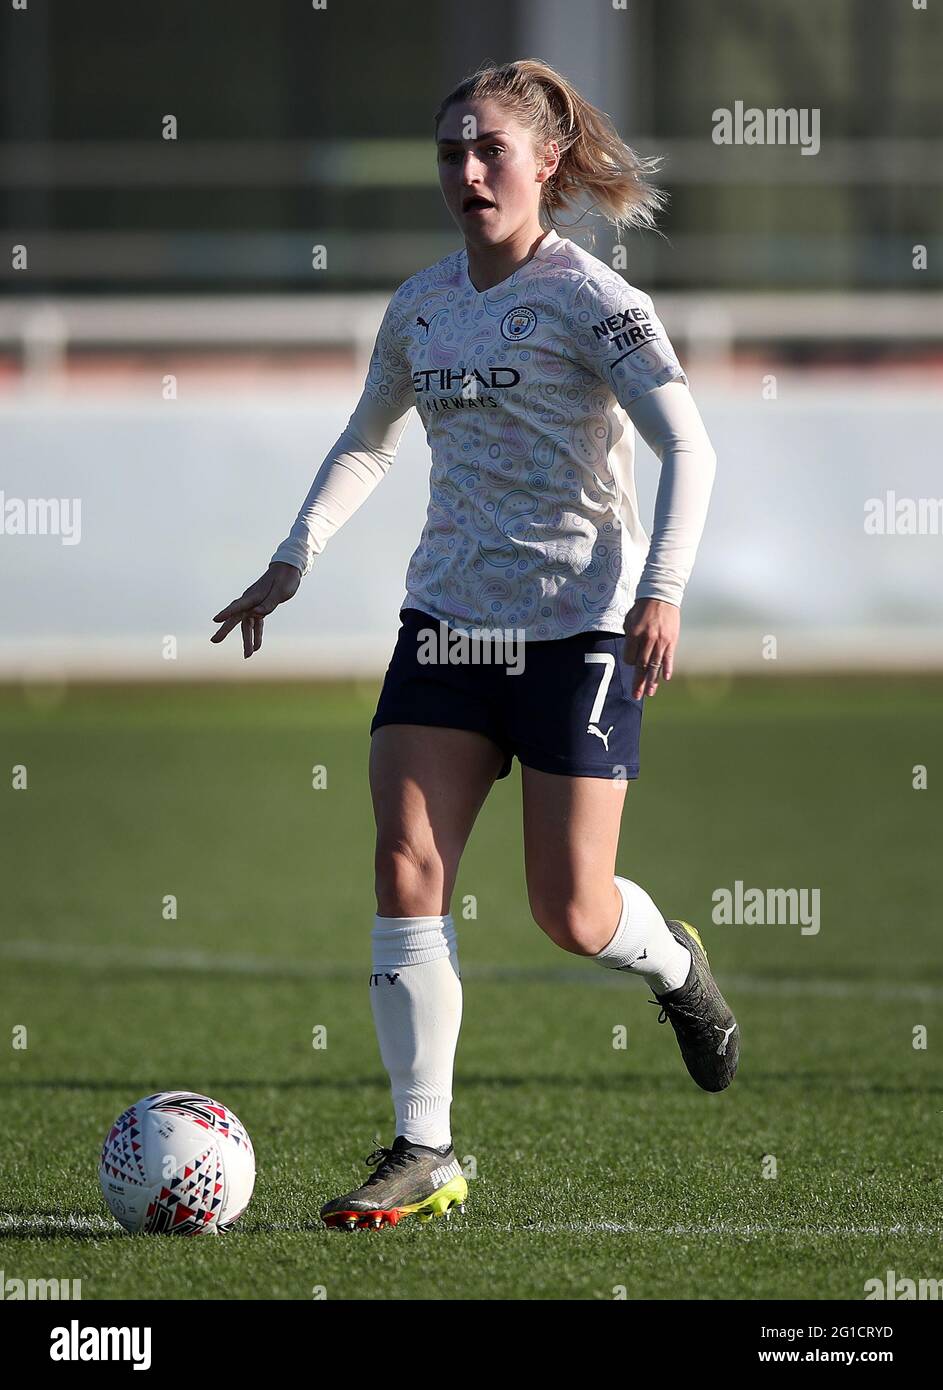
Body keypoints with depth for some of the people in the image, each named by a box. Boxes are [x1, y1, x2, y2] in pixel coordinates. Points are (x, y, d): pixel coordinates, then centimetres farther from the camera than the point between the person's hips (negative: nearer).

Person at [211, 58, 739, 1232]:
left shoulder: (588, 299, -9)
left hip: (579, 624, -5)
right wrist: (294, 559, 16)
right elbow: (368, 442, 26)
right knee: (406, 869, -10)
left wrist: (662, 588, -28)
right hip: (447, 619, 5)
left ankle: (672, 963, 33)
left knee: (570, 914, -4)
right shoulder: (422, 306, 10)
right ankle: (423, 1152, -6)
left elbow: (687, 445, -16)